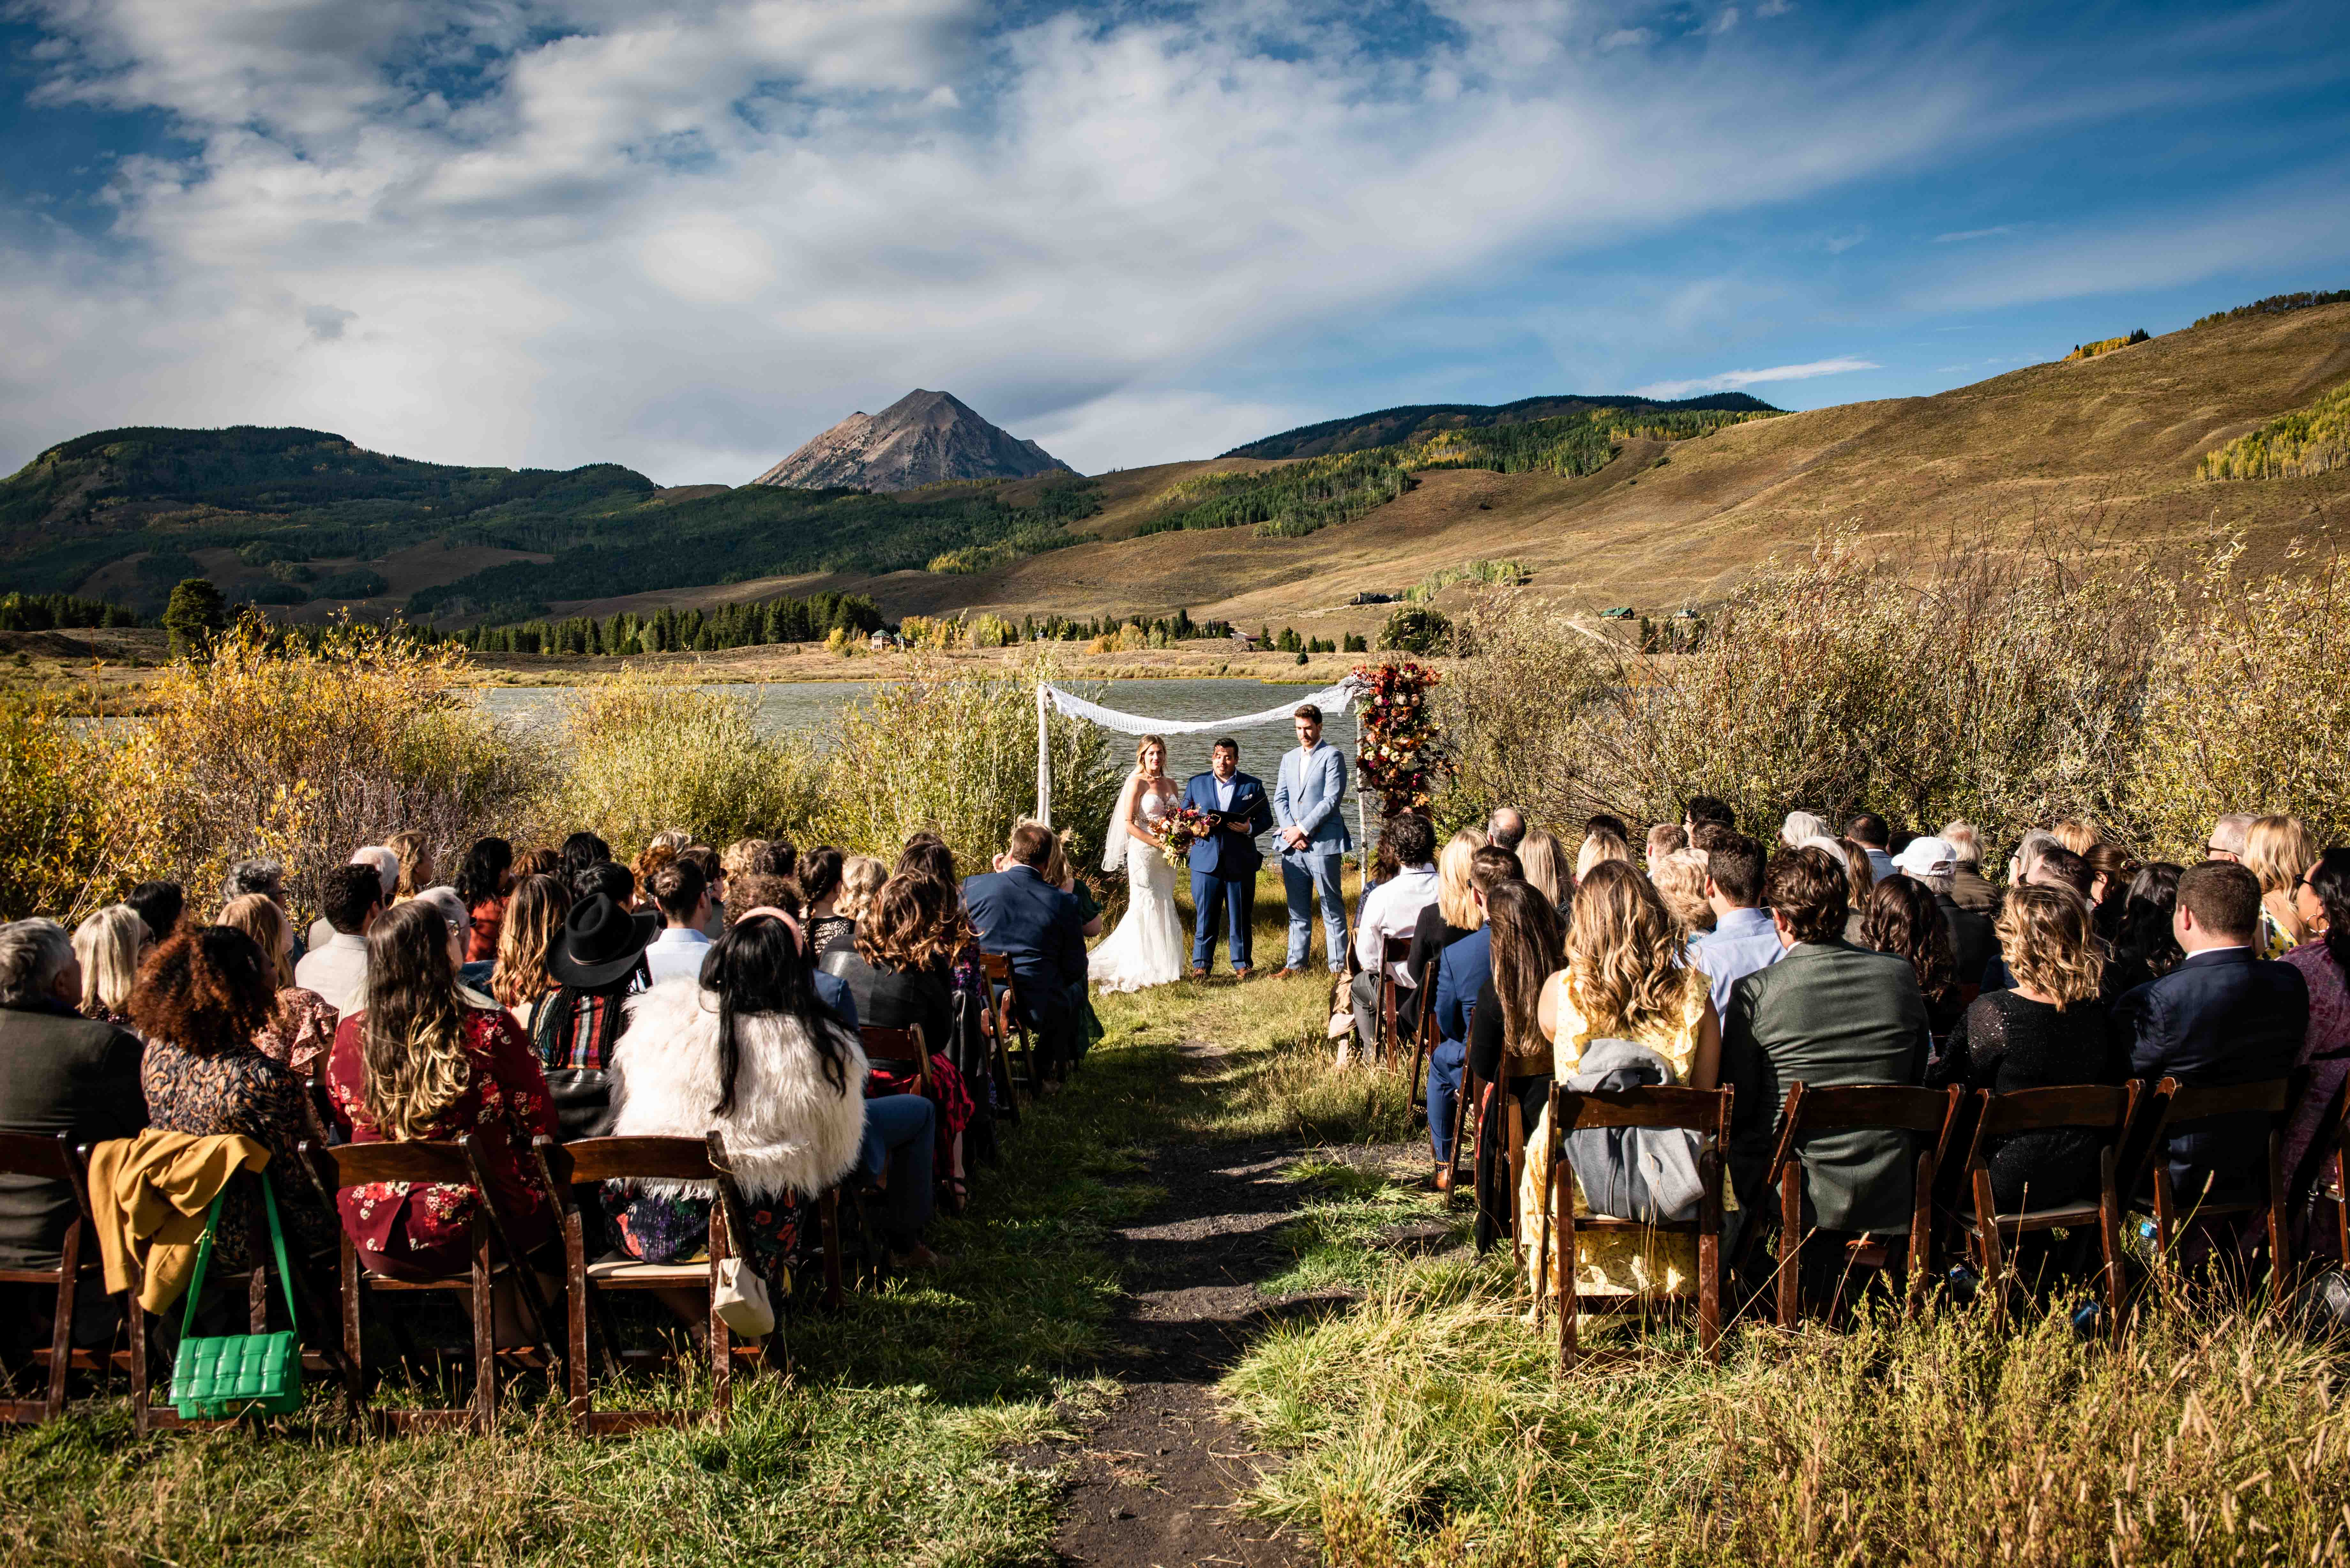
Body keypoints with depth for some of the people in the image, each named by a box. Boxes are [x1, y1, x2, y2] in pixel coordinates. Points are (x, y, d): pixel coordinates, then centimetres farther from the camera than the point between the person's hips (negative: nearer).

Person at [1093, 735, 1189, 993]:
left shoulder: (1171, 785, 13)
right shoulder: (1136, 782, -6)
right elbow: (1128, 823, -12)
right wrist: (1159, 843, -18)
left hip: (1166, 856, 6)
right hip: (1143, 853, -6)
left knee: (1164, 909, 9)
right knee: (1147, 908, -5)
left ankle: (1163, 968, 16)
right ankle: (1144, 970, 1)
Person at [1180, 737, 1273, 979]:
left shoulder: (1253, 786, 6)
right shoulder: (1196, 783, 9)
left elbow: (1266, 819, 7)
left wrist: (1250, 828, -14)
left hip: (1241, 862, 0)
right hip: (1206, 859, 1)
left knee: (1241, 916, 5)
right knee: (1205, 914, 2)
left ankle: (1242, 964, 17)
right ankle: (1201, 964, 12)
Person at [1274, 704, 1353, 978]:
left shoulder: (1332, 756, -1)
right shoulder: (1289, 759, 18)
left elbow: (1332, 799, -10)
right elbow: (1280, 799, 13)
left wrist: (1303, 829, -12)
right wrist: (1290, 831, -4)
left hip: (1323, 843, -6)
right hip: (1293, 846, 6)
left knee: (1332, 908, -2)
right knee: (1298, 910, 10)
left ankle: (1339, 965, 2)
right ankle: (1295, 964, 15)